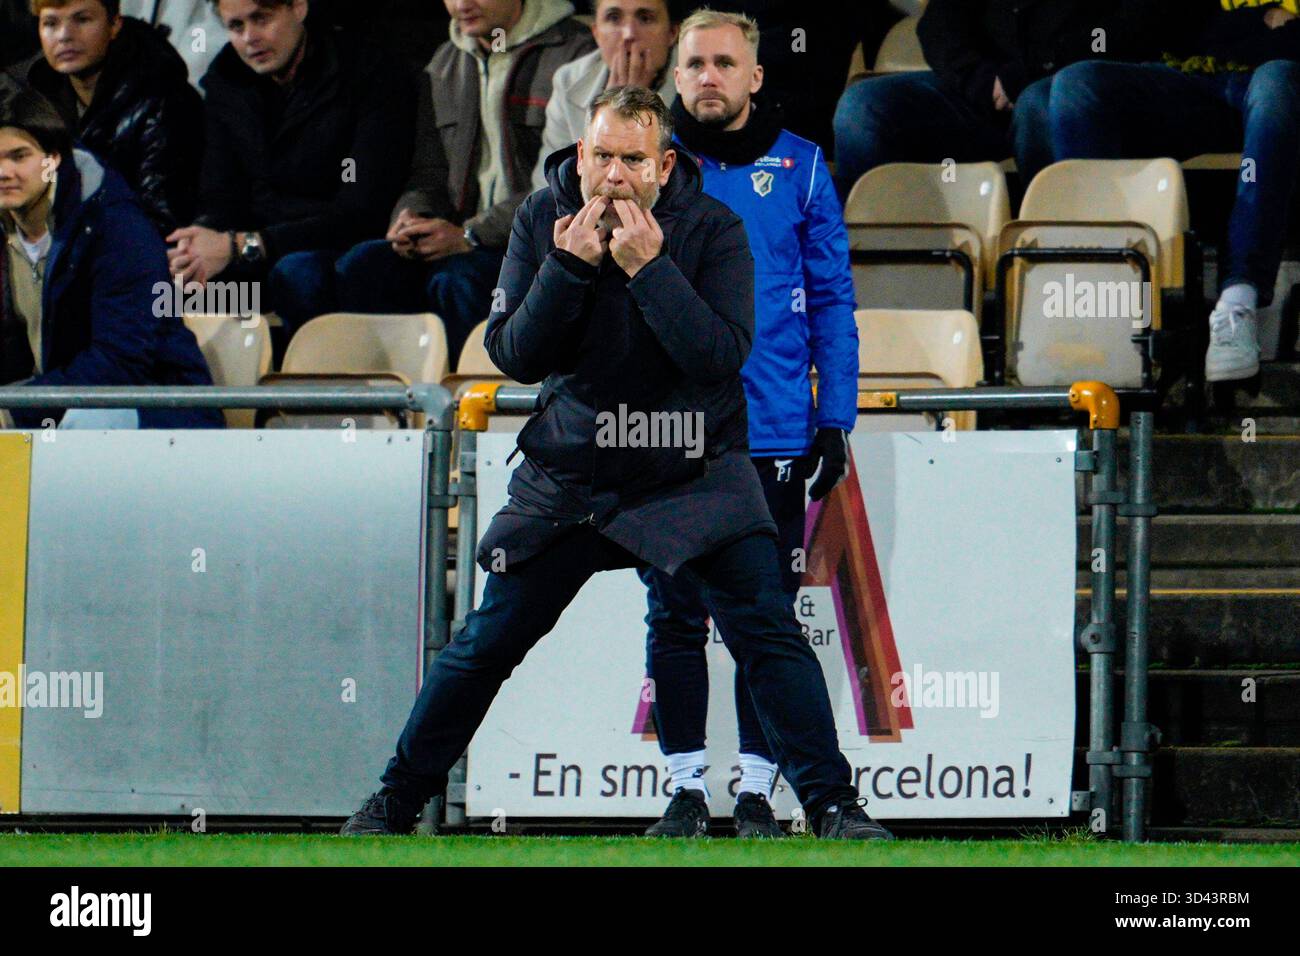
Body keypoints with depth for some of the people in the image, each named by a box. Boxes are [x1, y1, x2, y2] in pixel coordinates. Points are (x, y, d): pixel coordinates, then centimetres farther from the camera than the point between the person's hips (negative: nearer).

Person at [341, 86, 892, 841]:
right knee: (485, 644, 4)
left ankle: (834, 805, -8)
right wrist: (569, 266, -22)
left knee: (768, 630, -15)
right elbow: (514, 355, -8)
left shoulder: (713, 230, -12)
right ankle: (397, 801, 19)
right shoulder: (543, 220, -5)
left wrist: (647, 267, -29)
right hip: (569, 478, 2)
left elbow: (722, 356, -23)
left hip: (694, 474, -2)